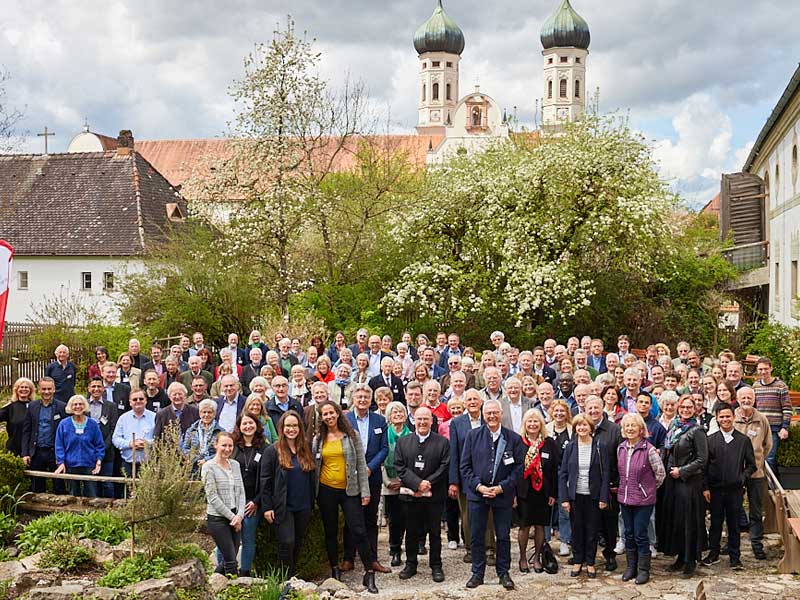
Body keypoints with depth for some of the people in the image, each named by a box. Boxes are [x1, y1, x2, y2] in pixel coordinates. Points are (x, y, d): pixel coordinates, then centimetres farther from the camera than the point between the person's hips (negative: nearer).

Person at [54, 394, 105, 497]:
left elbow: (100, 445, 6)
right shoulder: (64, 424, 1)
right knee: (74, 496, 7)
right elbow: (59, 445, 3)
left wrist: (98, 462, -3)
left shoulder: (93, 424, 3)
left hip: (89, 466, 0)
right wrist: (61, 462, -5)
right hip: (71, 466, 0)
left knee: (91, 496, -3)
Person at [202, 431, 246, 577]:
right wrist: (231, 516, -11)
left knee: (228, 560, 9)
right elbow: (212, 497, -11)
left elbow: (241, 492, 10)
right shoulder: (209, 467, -8)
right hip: (217, 519, -6)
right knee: (231, 561, -8)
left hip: (235, 519, 6)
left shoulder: (235, 465, 11)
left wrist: (239, 515, -5)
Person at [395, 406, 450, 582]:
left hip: (434, 495, -1)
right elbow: (400, 467, -2)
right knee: (412, 532, 10)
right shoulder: (402, 442, 7)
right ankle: (410, 565, 20)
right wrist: (418, 483, -14)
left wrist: (428, 483, -15)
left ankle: (436, 566, 16)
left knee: (435, 532, 6)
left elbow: (444, 467, -5)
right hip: (410, 495, 1)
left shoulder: (443, 442, 2)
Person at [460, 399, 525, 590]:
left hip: (503, 494, -1)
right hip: (477, 493, 1)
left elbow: (518, 467, -2)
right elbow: (465, 466, 1)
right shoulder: (473, 436, 1)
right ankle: (477, 573, 17)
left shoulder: (513, 438, 0)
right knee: (477, 536, 6)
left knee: (503, 536, 7)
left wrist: (501, 487, -11)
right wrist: (478, 486, -11)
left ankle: (503, 573, 20)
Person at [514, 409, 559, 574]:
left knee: (540, 526, 7)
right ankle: (523, 558, 18)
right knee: (524, 526, 3)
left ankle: (537, 558, 21)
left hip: (543, 491, 2)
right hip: (523, 491, -2)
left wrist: (553, 494, -1)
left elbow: (555, 470, 3)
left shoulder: (550, 443, 2)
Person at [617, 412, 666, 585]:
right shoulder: (621, 448, 3)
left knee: (640, 535, -1)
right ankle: (631, 567, 24)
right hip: (624, 498, 6)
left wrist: (651, 487, 2)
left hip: (643, 499, -5)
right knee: (629, 533, 13)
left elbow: (661, 473, -8)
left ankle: (643, 570, 11)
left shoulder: (649, 449, -15)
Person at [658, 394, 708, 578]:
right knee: (674, 519, 10)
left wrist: (682, 471, -14)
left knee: (689, 521, -2)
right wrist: (668, 470, 9)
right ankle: (680, 557, 21)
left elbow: (702, 459, -12)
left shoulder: (697, 431, -10)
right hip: (672, 480, 7)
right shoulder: (673, 427, 9)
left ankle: (690, 561, 8)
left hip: (690, 482, -7)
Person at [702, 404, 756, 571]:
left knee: (734, 524, 5)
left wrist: (742, 477, -8)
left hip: (735, 489, 0)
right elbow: (705, 465, 3)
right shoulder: (711, 440, 4)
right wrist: (705, 487, -2)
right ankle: (713, 554, 21)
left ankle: (735, 557, 13)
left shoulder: (743, 440, 3)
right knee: (715, 523, 8)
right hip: (715, 489, 1)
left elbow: (751, 465, 7)